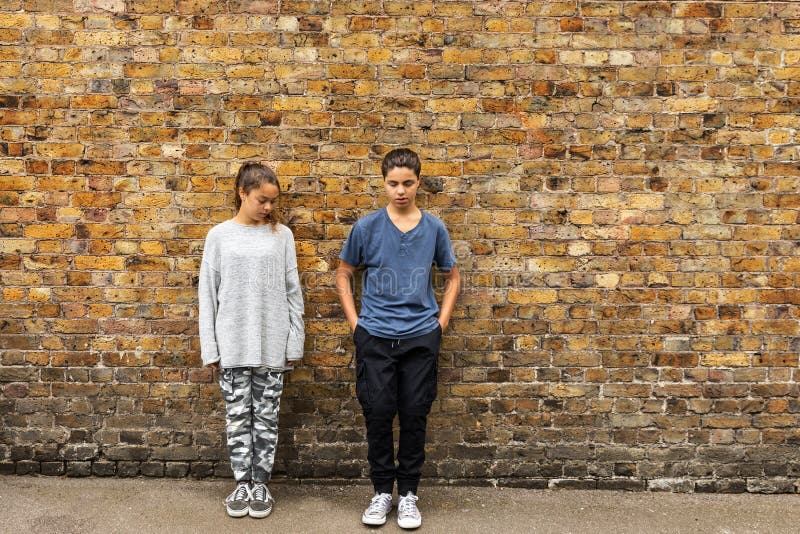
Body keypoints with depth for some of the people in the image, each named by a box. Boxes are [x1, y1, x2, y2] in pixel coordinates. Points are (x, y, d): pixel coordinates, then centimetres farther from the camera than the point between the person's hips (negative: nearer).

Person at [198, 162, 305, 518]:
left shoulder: (281, 235, 2)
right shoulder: (219, 236, 2)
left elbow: (293, 292, 3)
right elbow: (208, 295, 3)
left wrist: (294, 343, 0)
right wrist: (210, 347, -1)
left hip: (272, 344, 0)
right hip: (232, 344, 0)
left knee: (266, 416, 8)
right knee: (237, 417, 8)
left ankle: (260, 483, 21)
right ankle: (242, 483, 22)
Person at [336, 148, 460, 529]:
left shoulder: (434, 228, 1)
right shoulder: (366, 228, -2)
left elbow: (452, 277, 13)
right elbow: (343, 275, 8)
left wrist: (441, 322, 4)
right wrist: (355, 323, 1)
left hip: (421, 337, 1)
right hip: (375, 337, 0)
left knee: (414, 416, 6)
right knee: (378, 414, 5)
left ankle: (408, 493, 22)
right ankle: (382, 491, 23)